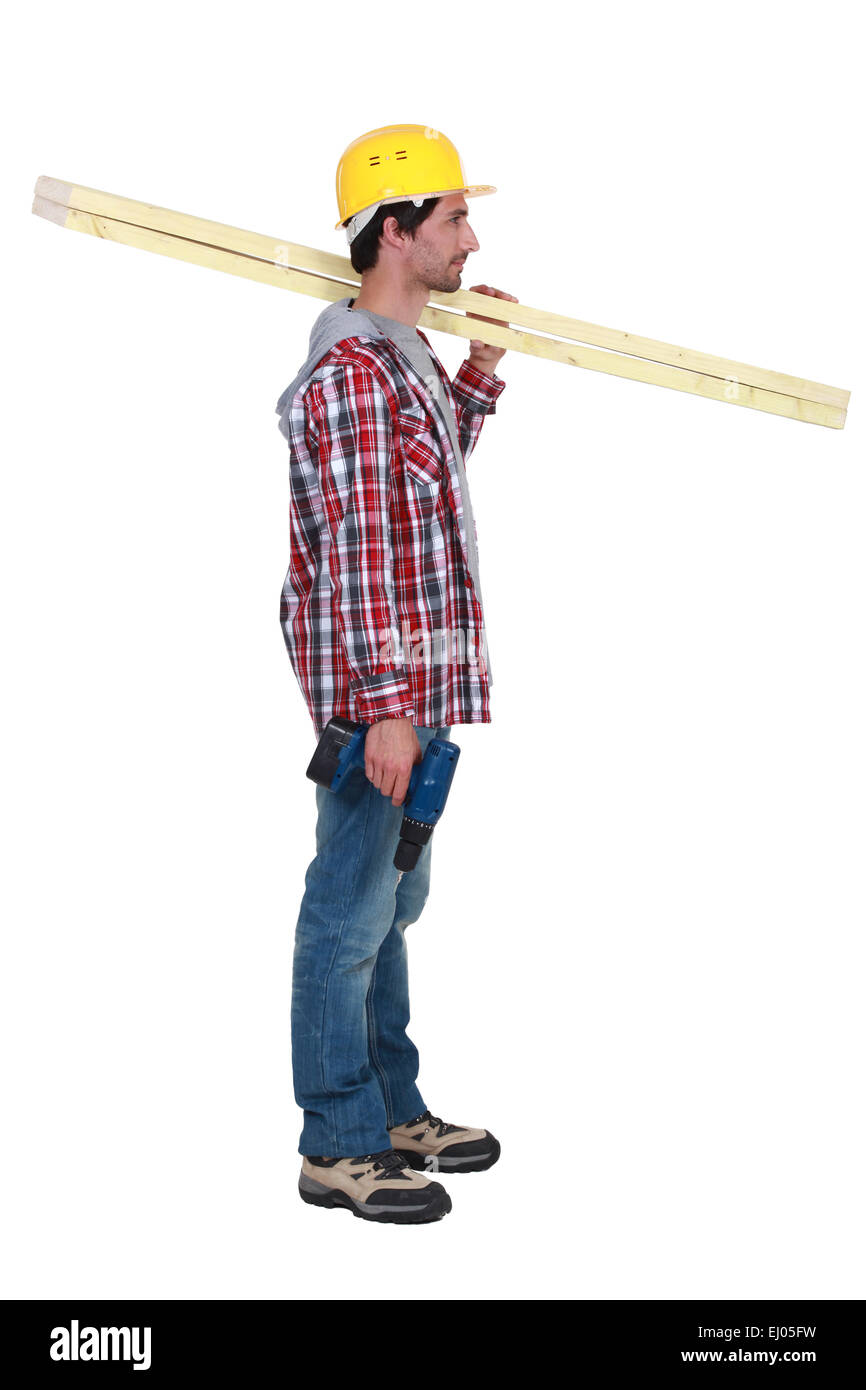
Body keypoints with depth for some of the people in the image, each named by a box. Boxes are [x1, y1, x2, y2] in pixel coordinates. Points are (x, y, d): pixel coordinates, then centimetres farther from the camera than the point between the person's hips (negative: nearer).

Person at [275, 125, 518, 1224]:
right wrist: (386, 705, -23)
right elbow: (356, 551, -22)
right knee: (351, 910, 0)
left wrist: (481, 372, 19)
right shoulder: (353, 371, -17)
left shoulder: (405, 359, 14)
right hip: (378, 685, -10)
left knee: (391, 901, 18)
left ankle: (392, 1110, 32)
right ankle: (339, 1148, 11)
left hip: (414, 680, 10)